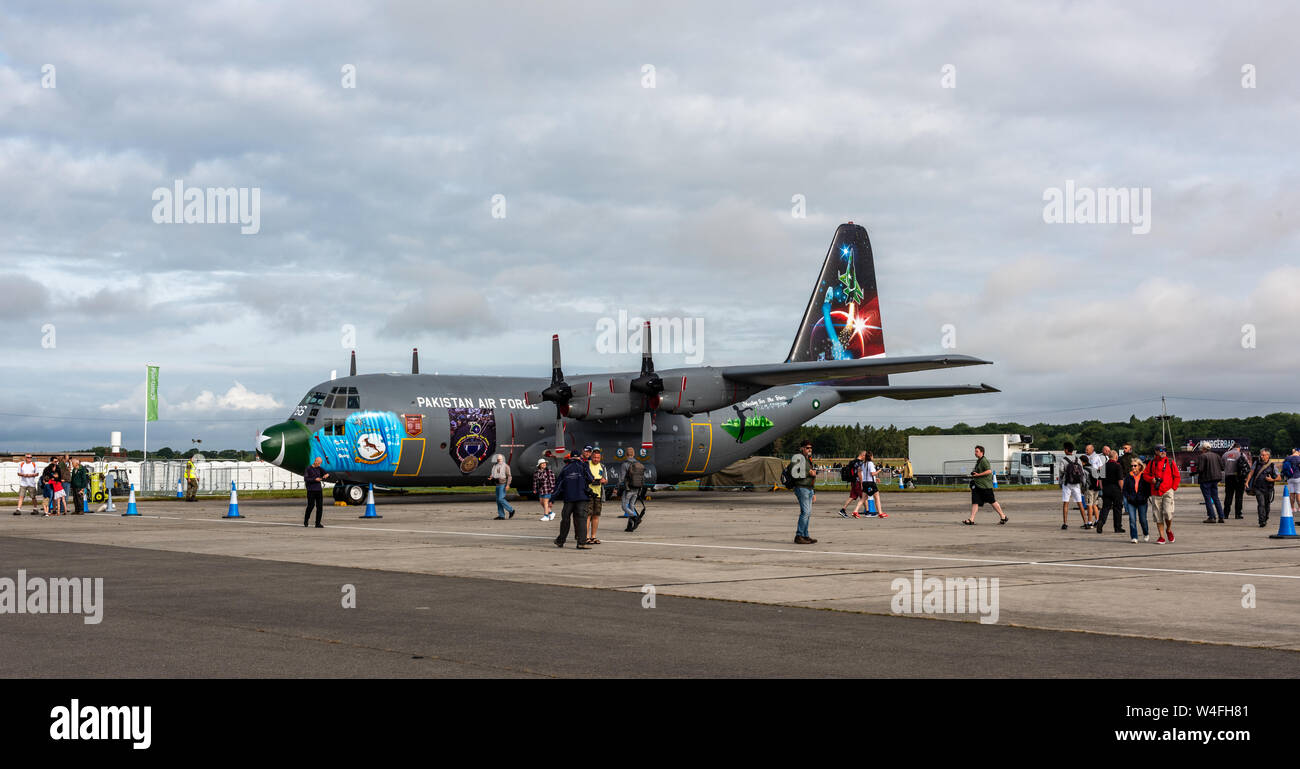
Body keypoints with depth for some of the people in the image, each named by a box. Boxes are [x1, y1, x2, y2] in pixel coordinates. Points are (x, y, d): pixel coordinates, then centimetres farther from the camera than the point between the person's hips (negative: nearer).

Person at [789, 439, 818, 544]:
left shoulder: (809, 460, 21)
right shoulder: (798, 458, -8)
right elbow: (793, 473, -20)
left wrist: (814, 493, 25)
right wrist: (808, 473, -18)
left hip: (810, 489, 9)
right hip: (802, 488, -9)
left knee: (808, 513, 8)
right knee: (805, 512, -14)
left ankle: (805, 536, 12)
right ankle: (798, 536, -13)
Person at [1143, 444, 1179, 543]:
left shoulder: (1170, 462, 4)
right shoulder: (1152, 463, 8)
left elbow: (1177, 476, 7)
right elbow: (1145, 474, 13)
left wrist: (1174, 488, -1)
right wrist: (1151, 479, -6)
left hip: (1168, 491, -2)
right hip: (1155, 493, 2)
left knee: (1168, 512, -16)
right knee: (1158, 515, 3)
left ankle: (1169, 530, 12)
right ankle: (1161, 537, 12)